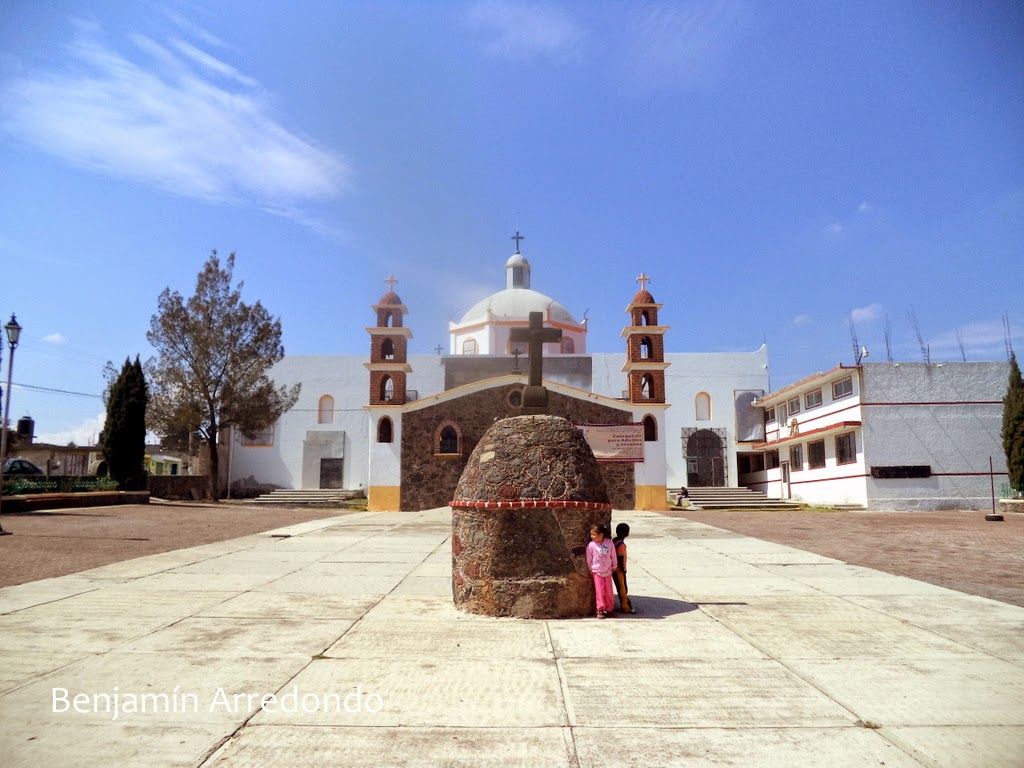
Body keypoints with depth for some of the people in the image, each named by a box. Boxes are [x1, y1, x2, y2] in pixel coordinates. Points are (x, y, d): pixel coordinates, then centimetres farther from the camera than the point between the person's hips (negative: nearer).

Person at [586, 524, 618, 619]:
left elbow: (613, 556, 3)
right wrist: (591, 570, 4)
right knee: (599, 591, -2)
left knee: (608, 591, 9)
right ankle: (600, 610, 5)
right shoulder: (591, 545, -13)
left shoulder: (609, 543, -11)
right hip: (597, 572, -1)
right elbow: (589, 559, -2)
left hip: (607, 571, 1)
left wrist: (614, 566, 12)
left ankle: (610, 609, 22)